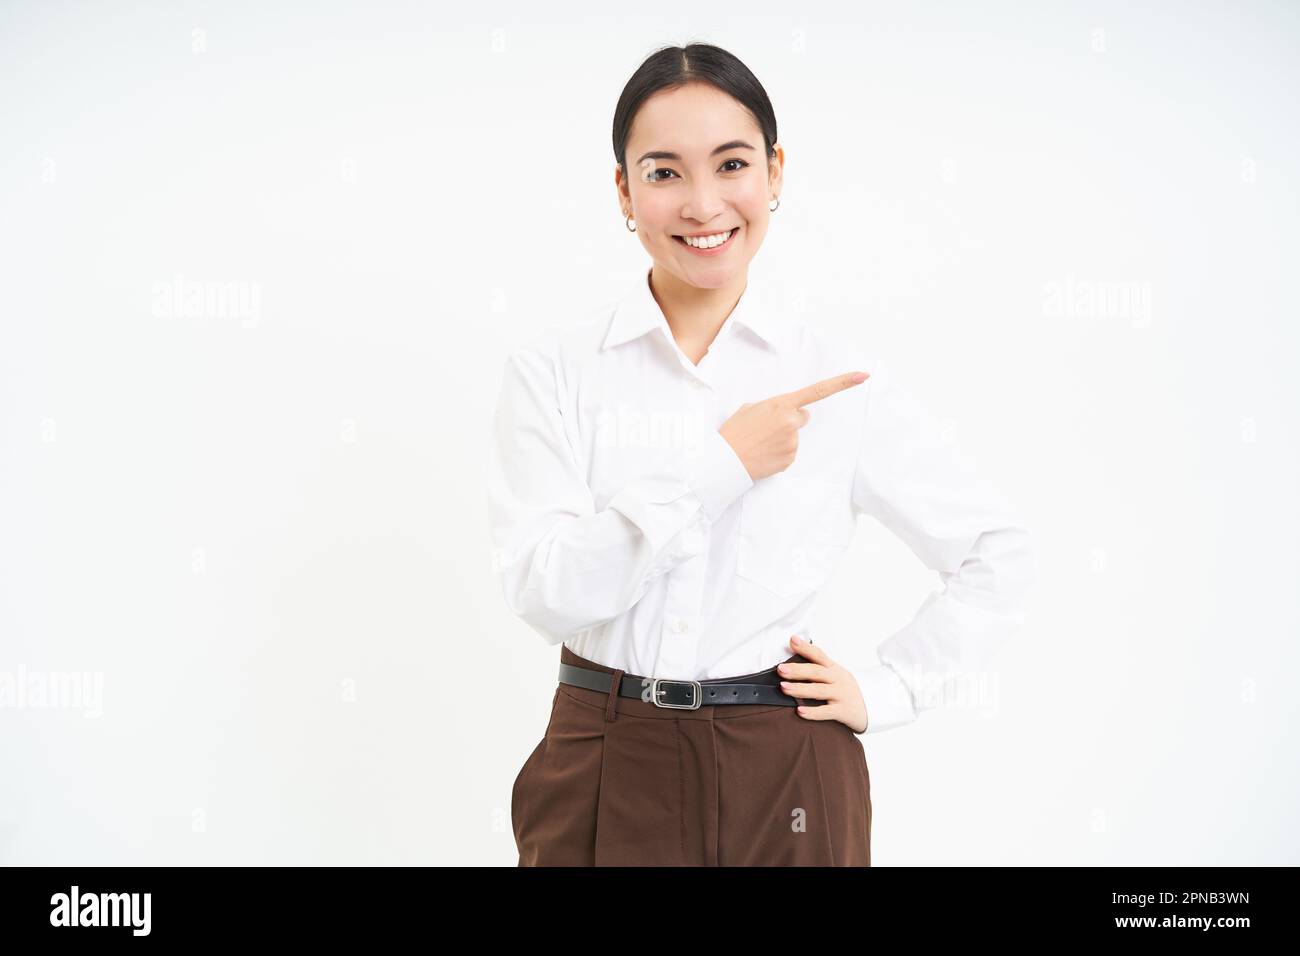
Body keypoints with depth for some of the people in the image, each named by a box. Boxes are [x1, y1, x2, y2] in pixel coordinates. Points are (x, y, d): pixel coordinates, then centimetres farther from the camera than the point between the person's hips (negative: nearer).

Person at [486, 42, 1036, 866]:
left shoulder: (838, 383, -2)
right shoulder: (552, 372, -3)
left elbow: (997, 552, 7)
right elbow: (542, 587, -14)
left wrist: (887, 690, 1)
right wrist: (720, 468, -18)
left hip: (784, 782, 0)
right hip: (603, 777, 0)